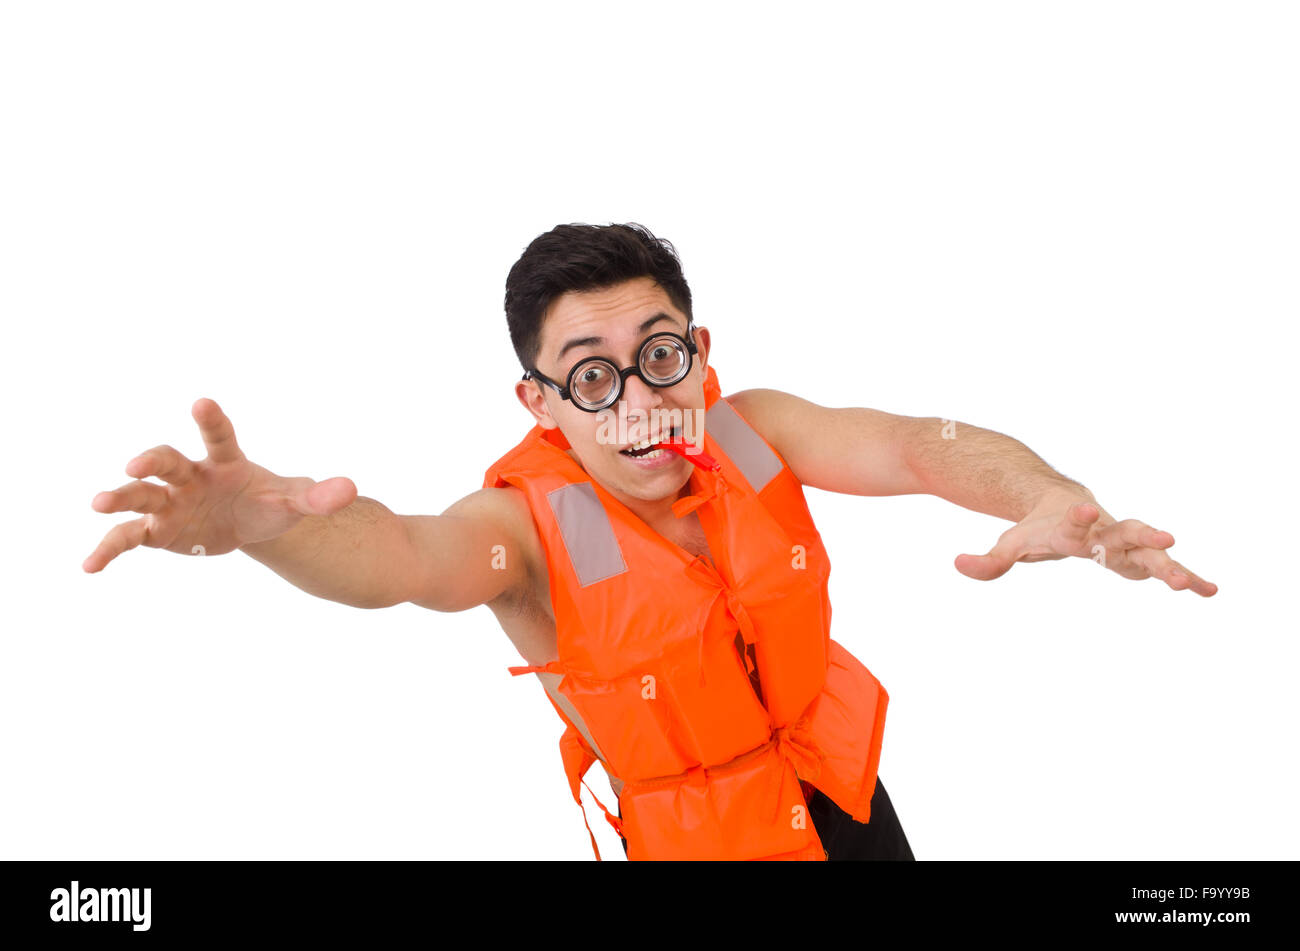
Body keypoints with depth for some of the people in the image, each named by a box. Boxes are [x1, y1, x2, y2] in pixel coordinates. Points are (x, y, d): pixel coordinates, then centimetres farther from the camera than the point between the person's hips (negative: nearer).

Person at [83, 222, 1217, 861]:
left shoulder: (751, 431, -16)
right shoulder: (527, 524, -28)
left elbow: (920, 447, -30)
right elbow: (405, 557, -49)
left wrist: (1049, 503, -53)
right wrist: (264, 523, -73)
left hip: (839, 779, 4)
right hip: (698, 831, -3)